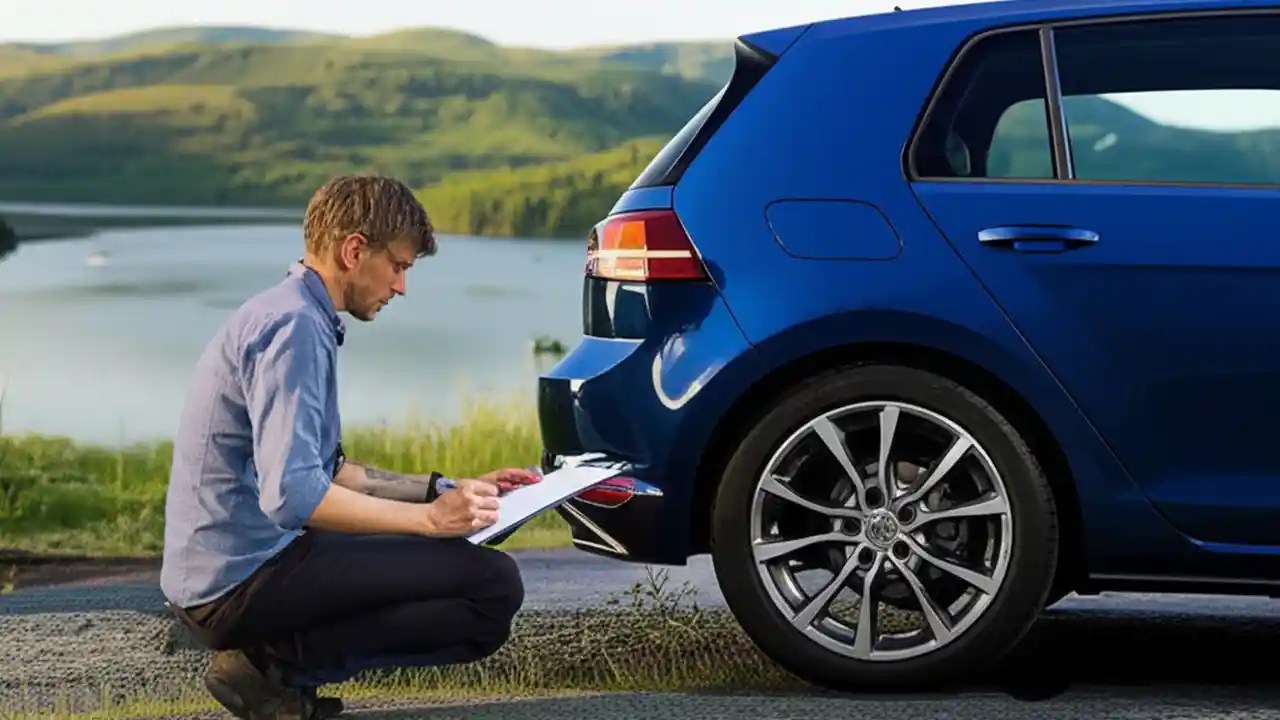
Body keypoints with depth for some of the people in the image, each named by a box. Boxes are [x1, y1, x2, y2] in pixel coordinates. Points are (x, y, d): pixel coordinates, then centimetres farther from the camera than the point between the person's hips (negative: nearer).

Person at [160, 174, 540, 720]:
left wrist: (448, 490, 20)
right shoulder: (294, 327, -15)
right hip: (242, 581, -10)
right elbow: (292, 495, -25)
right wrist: (428, 518, -17)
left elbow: (326, 472, 23)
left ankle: (268, 656, 6)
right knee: (493, 585, -17)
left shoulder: (290, 316, 17)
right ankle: (277, 664, -13)